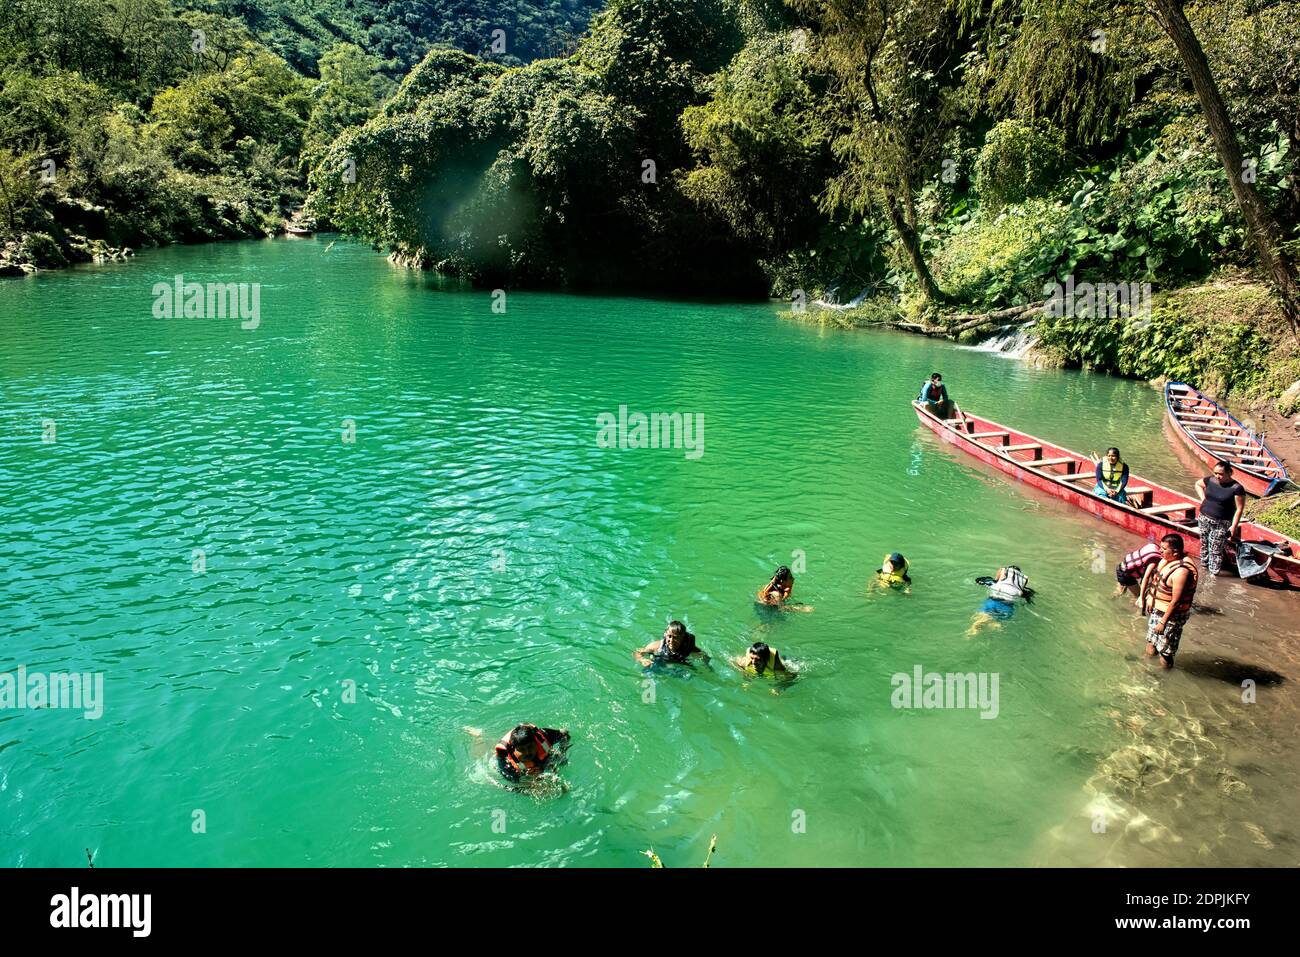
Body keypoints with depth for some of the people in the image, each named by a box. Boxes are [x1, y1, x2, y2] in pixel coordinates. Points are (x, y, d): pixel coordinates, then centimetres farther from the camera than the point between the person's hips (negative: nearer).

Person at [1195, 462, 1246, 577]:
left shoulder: (1236, 488, -14)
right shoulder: (1210, 480, -1)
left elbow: (1239, 508, -12)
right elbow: (1198, 484, 22)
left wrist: (1234, 526, -14)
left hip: (1221, 524, -5)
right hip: (1204, 519, 5)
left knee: (1215, 549, -2)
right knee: (1204, 544, 16)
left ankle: (1214, 572, 9)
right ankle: (1204, 564, 33)